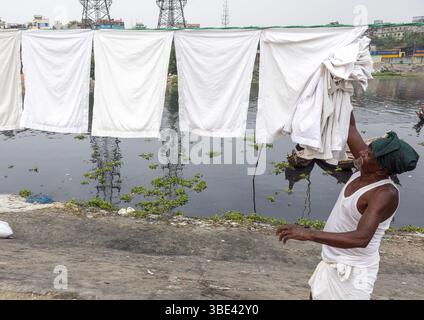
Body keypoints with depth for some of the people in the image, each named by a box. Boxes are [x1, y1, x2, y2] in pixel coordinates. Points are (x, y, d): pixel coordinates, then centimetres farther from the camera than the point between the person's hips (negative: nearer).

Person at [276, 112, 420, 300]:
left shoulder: (386, 194, -28)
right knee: (317, 296, 24)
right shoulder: (366, 172, -7)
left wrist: (308, 234, -43)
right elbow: (351, 128, -2)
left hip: (353, 271, -8)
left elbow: (361, 238, -40)